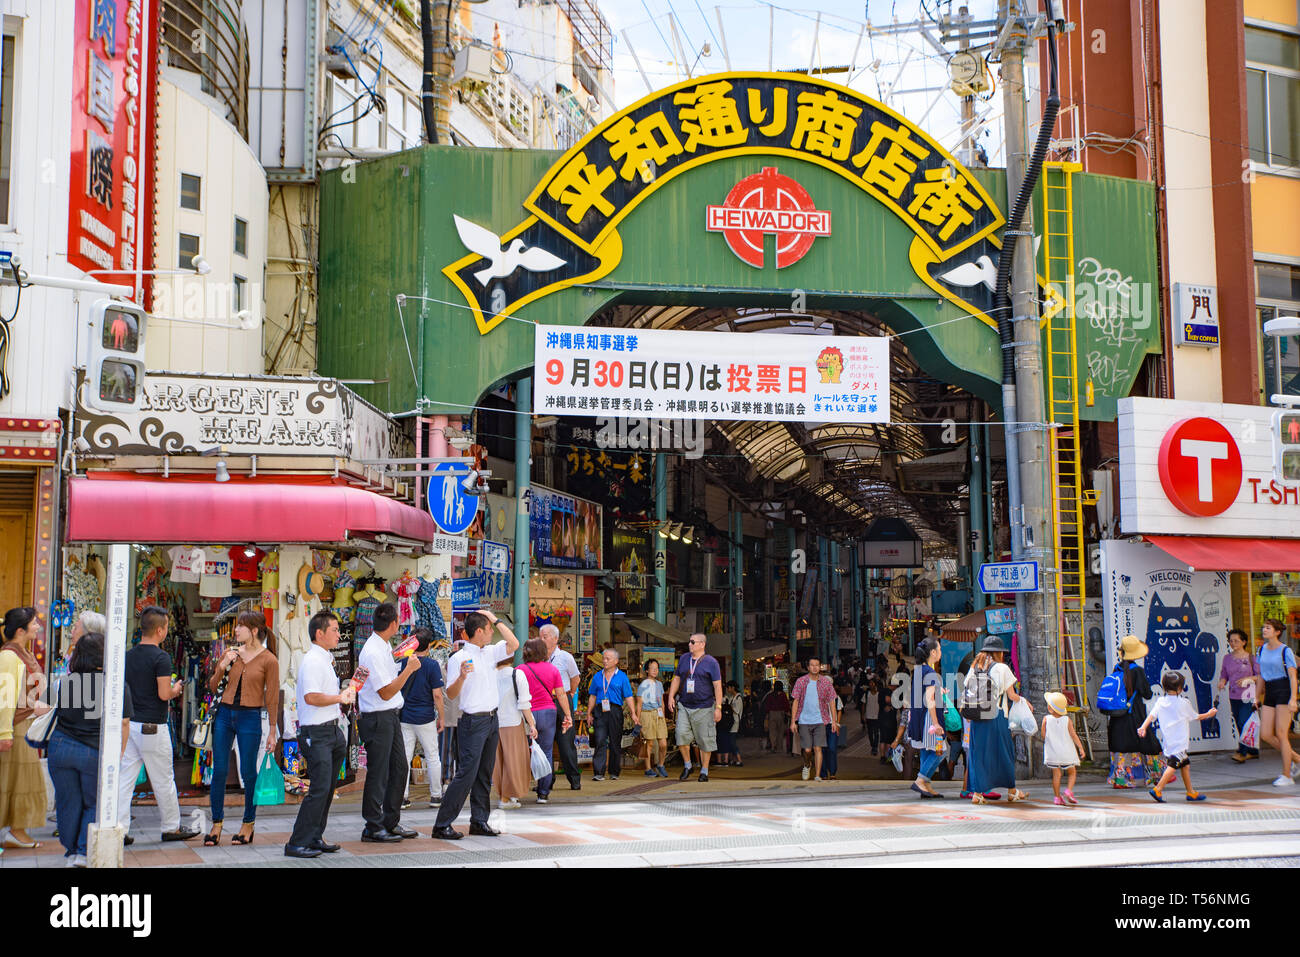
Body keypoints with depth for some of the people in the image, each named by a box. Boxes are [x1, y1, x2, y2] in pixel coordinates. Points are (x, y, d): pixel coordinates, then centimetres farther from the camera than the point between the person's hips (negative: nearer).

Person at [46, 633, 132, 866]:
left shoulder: (66, 682, -1)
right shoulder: (119, 686, -5)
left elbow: (57, 714, 8)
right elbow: (123, 725, -2)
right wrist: (119, 754, 10)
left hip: (60, 748, 2)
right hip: (96, 752, -2)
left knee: (68, 803, 14)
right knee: (94, 804, 14)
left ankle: (71, 852, 25)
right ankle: (84, 852, 6)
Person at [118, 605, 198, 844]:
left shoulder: (128, 656, 8)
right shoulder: (160, 657, -14)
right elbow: (164, 694, -19)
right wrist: (176, 689, 3)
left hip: (129, 724, 6)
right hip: (153, 727, -6)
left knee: (124, 779, 5)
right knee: (163, 780, 6)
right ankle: (172, 828, 17)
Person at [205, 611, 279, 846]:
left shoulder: (268, 660, -3)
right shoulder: (231, 652, 9)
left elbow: (272, 697, -1)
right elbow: (212, 687, 12)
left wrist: (272, 731, -2)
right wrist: (222, 666, -5)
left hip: (250, 717, -4)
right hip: (225, 713, 4)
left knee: (248, 772, 1)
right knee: (219, 770, 2)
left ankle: (248, 825, 14)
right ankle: (217, 825, 10)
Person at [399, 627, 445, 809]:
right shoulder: (431, 665, -10)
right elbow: (437, 695, -11)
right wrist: (441, 718, 0)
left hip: (404, 717, 3)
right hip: (425, 718, -3)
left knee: (404, 757, 6)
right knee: (432, 757, 8)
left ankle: (403, 797, 5)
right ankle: (436, 795, 13)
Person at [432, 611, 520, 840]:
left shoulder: (490, 653, 11)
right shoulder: (458, 658, -10)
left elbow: (513, 644, 8)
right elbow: (451, 694, -12)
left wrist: (496, 619, 5)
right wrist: (462, 677, -31)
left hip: (492, 719, 8)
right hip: (473, 721, -8)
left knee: (484, 775, 11)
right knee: (466, 774, -11)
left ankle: (479, 821, 18)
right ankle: (442, 824, -7)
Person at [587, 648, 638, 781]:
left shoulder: (622, 677, 5)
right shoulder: (597, 676, 13)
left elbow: (629, 696, 2)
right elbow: (592, 696, 15)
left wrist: (634, 713, -7)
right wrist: (589, 714, 10)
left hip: (615, 711, -1)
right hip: (600, 711, 1)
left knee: (615, 743, 4)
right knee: (600, 741, -8)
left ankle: (614, 772, 15)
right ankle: (599, 772, -11)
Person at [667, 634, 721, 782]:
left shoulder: (711, 662, -3)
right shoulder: (684, 659, 12)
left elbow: (717, 686, -5)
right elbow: (676, 679, 19)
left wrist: (718, 707, -10)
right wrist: (671, 697, 7)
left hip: (704, 707, -4)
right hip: (684, 706, 4)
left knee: (705, 741, 1)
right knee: (682, 735, -10)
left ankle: (704, 771, 13)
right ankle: (687, 766, 8)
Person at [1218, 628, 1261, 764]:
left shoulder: (1251, 658, -1)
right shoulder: (1227, 658, 9)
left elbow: (1260, 676, 1)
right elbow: (1224, 675, 14)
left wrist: (1248, 679, -16)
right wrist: (1222, 682, -8)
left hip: (1248, 696, -5)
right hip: (1234, 697, 5)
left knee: (1244, 723, -14)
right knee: (1240, 725, 8)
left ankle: (1242, 752, -10)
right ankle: (1253, 751, 21)